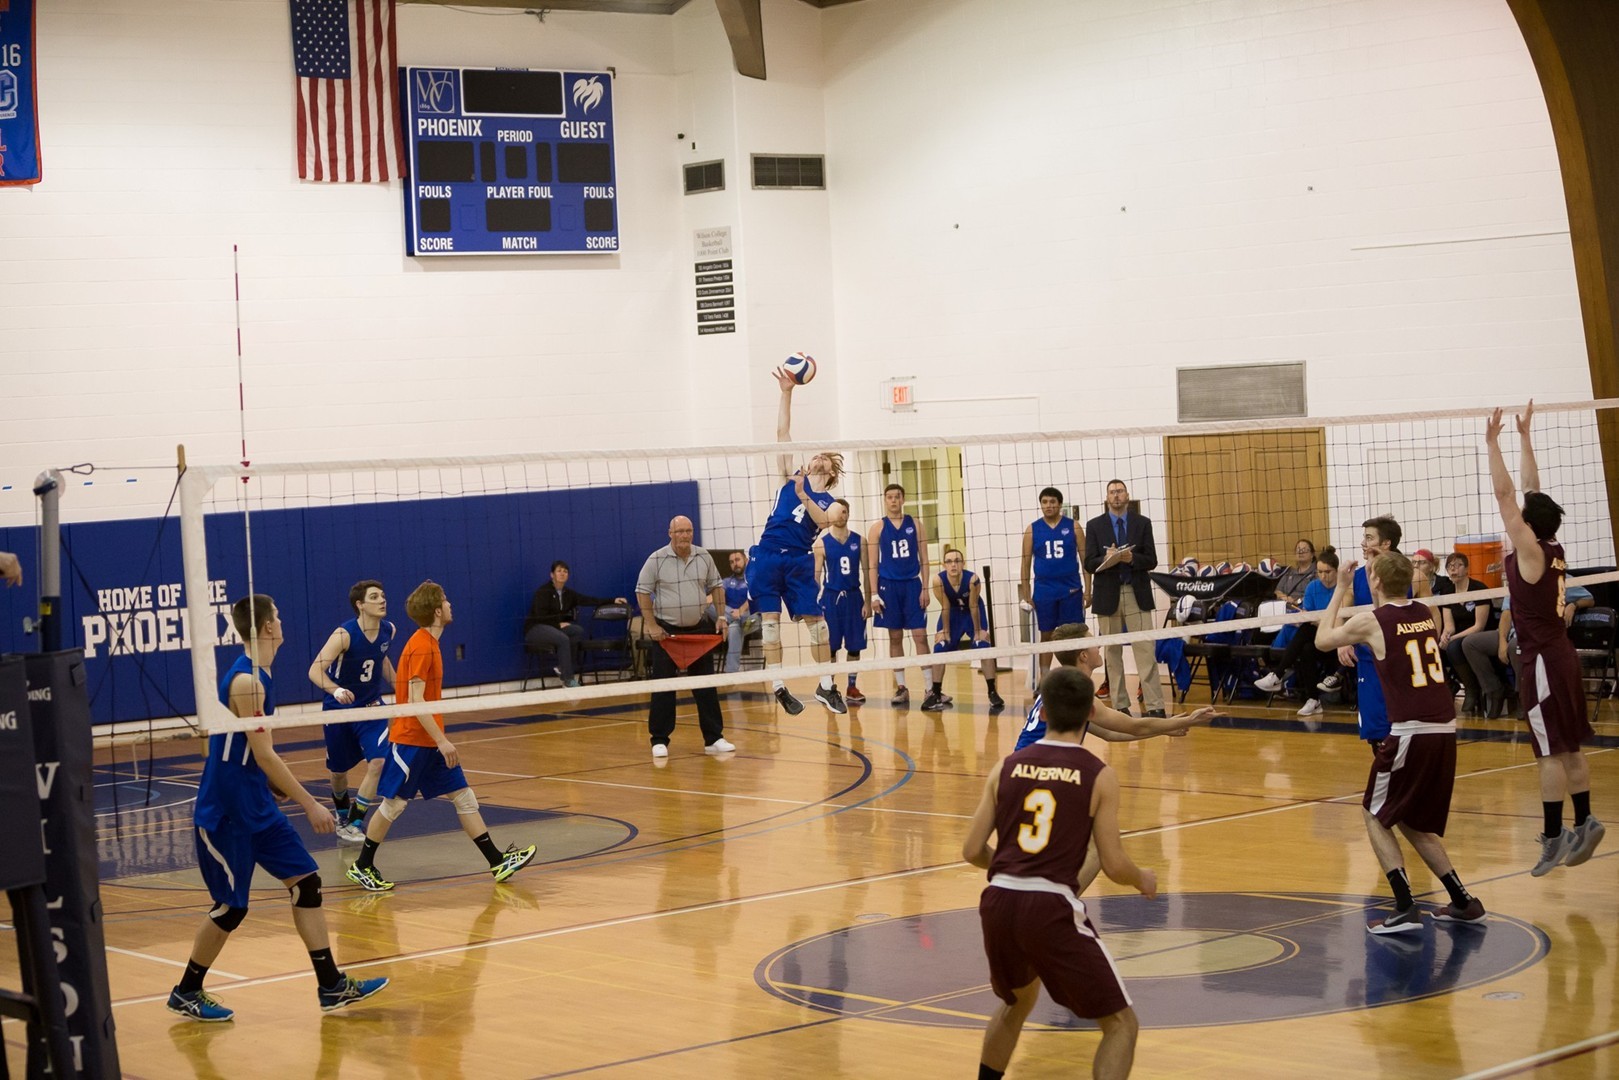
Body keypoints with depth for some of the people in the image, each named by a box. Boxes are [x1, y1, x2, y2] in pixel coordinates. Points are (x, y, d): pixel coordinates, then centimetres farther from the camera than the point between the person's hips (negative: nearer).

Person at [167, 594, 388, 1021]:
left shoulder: (259, 677, 9)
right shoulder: (246, 681, -21)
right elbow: (264, 756, -22)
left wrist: (293, 795, 21)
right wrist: (310, 805, -19)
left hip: (258, 808, 9)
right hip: (224, 814, -9)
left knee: (306, 881, 5)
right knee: (231, 907, -1)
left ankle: (331, 986, 8)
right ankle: (185, 993, 16)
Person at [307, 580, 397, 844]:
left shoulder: (388, 630, -7)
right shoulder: (344, 634, -23)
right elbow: (315, 671, -31)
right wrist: (335, 690, -49)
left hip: (371, 707, 3)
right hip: (338, 708, -3)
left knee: (378, 762, -18)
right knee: (338, 770, 13)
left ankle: (354, 823, -8)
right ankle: (342, 815, 42)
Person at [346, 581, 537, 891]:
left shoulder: (427, 643, 10)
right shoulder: (422, 648, -18)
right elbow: (416, 700, -23)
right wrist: (442, 741, -24)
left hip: (431, 741, 9)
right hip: (411, 740, -9)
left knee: (464, 796, 5)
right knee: (394, 803, 1)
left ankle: (498, 862, 4)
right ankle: (362, 867, 14)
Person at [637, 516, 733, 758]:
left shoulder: (704, 557, 3)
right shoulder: (656, 560, -8)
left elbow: (716, 586, 13)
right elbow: (642, 592, -4)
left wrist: (721, 615, 2)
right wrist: (652, 625, -10)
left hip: (699, 629, 3)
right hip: (666, 631, -3)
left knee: (706, 686, 5)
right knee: (663, 688, -2)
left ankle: (713, 738, 10)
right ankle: (659, 741, 5)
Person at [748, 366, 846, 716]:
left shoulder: (827, 501, 11)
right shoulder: (794, 478, 13)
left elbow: (823, 521, -13)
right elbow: (783, 431, 9)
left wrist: (802, 496, -19)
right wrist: (787, 392, 4)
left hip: (799, 561, -1)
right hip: (767, 555, 1)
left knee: (815, 619, 0)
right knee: (770, 619, -2)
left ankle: (826, 686, 9)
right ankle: (778, 686, 2)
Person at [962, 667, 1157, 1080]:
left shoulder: (1008, 766, 9)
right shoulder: (1098, 775, -1)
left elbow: (972, 851, 10)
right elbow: (1113, 865, -3)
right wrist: (1143, 880, 20)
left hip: (999, 903, 5)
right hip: (1051, 908, -5)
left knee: (1018, 1001, 34)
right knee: (1121, 1024, 5)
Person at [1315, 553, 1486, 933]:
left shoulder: (1370, 621, -5)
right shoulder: (1427, 614, 10)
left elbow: (1323, 640, 13)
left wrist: (1340, 590, 21)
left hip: (1411, 731, -6)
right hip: (1445, 730, 6)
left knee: (1375, 816, 9)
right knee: (1413, 823, 21)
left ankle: (1405, 908, -4)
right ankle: (1463, 902, 17)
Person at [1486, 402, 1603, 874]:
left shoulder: (1530, 551, -14)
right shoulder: (1554, 549, 5)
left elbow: (1504, 494, -17)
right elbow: (1531, 490, 14)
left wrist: (1493, 442, -13)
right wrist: (1524, 436, 18)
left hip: (1542, 661, -8)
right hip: (1562, 654, 8)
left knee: (1551, 752, -7)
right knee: (1569, 748, 13)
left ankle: (1553, 839, -5)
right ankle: (1584, 822, 18)